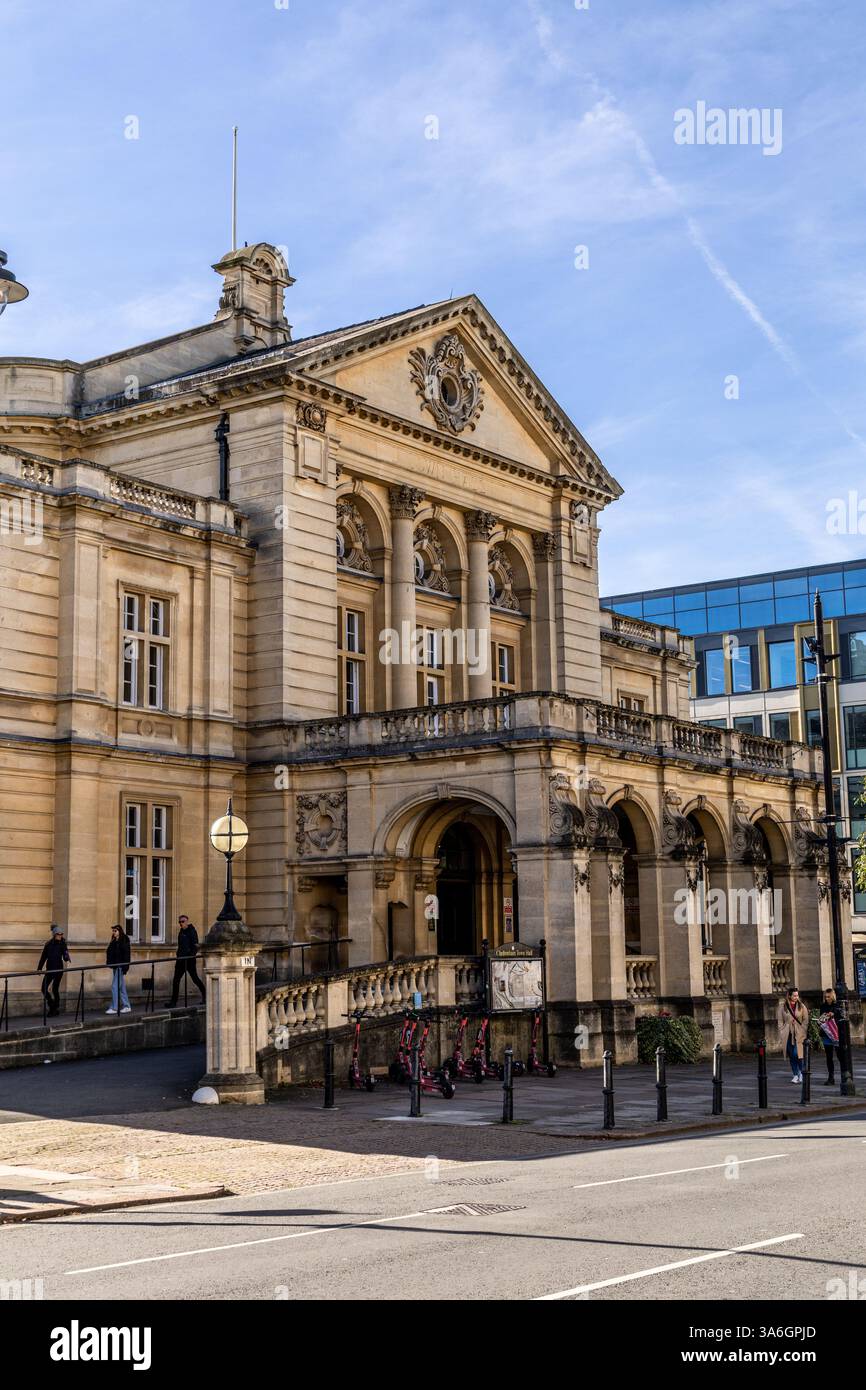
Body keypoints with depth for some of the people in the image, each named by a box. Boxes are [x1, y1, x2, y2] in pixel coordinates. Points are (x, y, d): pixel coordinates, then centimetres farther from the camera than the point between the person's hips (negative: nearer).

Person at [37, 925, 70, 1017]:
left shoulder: (62, 943, -1)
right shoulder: (48, 944, 2)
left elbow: (65, 953, -13)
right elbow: (43, 956, 6)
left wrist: (68, 960, -34)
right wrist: (39, 969, 6)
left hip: (59, 969, -2)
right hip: (49, 969, 2)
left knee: (55, 989, -2)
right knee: (44, 989, -2)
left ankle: (55, 1009, 10)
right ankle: (52, 1006, 17)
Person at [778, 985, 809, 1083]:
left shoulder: (801, 1006, 4)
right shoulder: (782, 1007, 4)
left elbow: (806, 1020, 4)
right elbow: (780, 1021, 7)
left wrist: (803, 1031, -5)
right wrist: (782, 1032, 0)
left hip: (799, 1034, -1)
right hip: (788, 1034, 1)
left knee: (797, 1054, -12)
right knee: (791, 1055, 3)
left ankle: (801, 1073, 6)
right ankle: (795, 1074, 13)